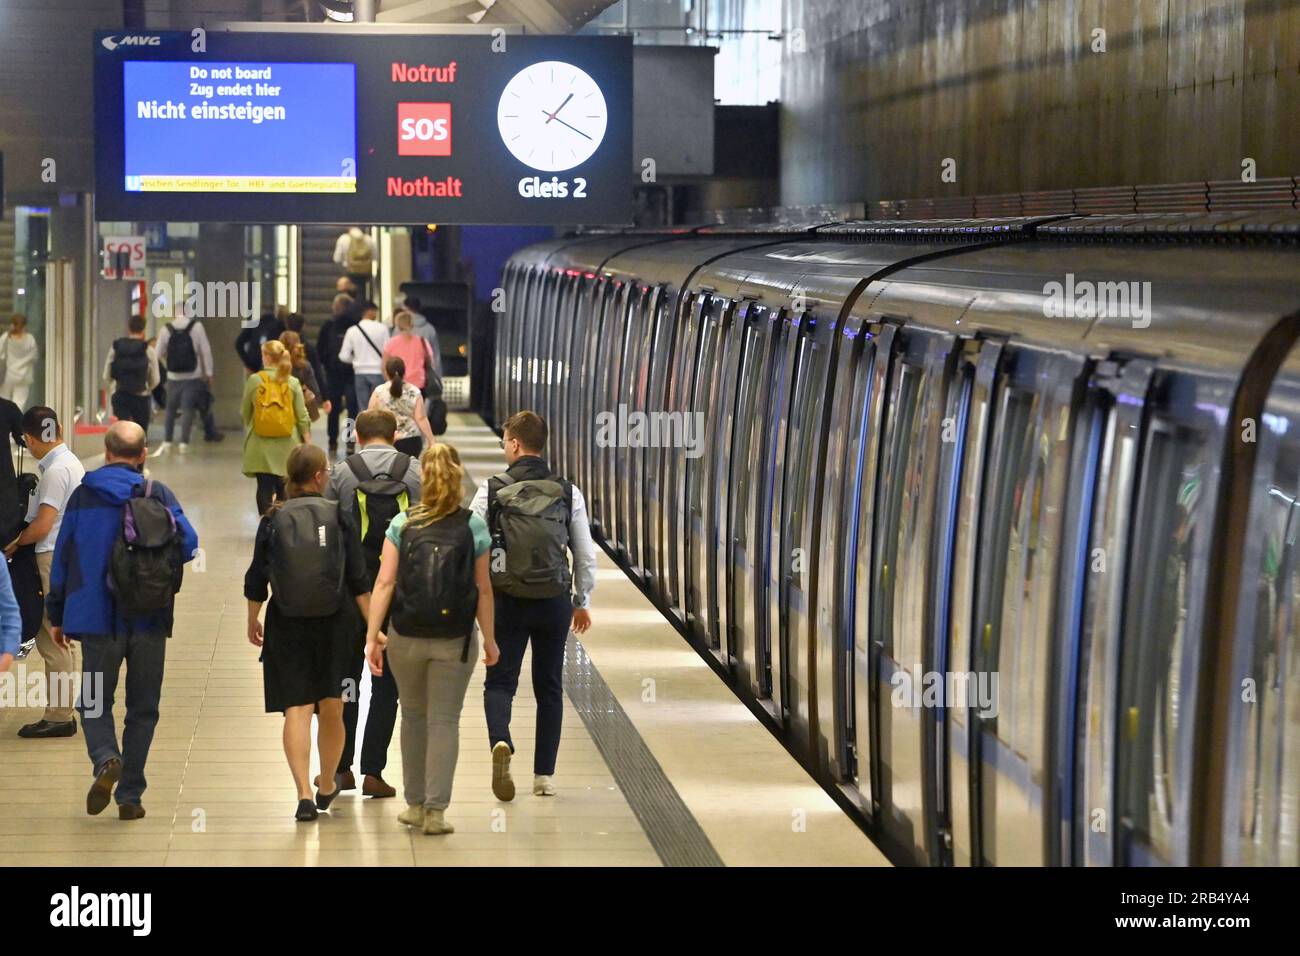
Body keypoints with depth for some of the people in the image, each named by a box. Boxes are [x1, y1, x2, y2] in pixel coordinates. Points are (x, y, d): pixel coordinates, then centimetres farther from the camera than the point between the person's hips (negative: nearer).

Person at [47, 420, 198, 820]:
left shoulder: (83, 496, 2)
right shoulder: (159, 495, -2)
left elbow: (62, 557, 5)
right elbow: (188, 542, -11)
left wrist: (57, 616, 13)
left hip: (98, 618, 0)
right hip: (150, 621, 0)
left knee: (94, 701, 11)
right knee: (143, 708, 11)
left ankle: (105, 760, -18)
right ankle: (130, 795, 8)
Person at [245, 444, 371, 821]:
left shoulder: (273, 521, -2)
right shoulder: (339, 518, -3)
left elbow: (256, 581, 3)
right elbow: (359, 580, -3)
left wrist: (253, 622, 18)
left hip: (286, 625, 0)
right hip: (333, 624, 0)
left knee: (297, 709, -1)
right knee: (330, 708, 14)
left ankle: (304, 793, -12)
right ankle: (328, 786, 30)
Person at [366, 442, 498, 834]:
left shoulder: (401, 525, -4)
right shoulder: (473, 528, -6)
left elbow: (384, 582, -9)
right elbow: (482, 589, -3)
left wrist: (372, 635, -7)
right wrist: (489, 639, 6)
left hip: (406, 639, 2)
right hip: (455, 640, -1)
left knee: (413, 716, 18)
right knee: (444, 722, 5)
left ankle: (416, 804, 24)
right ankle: (435, 811, 2)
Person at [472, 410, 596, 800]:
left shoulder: (491, 492, -5)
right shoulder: (568, 494, 1)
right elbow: (586, 555, 5)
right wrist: (581, 601, 19)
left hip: (507, 601, -2)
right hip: (554, 602, 2)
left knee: (500, 681, 7)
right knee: (549, 687, 12)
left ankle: (500, 741, -23)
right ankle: (544, 775, 13)